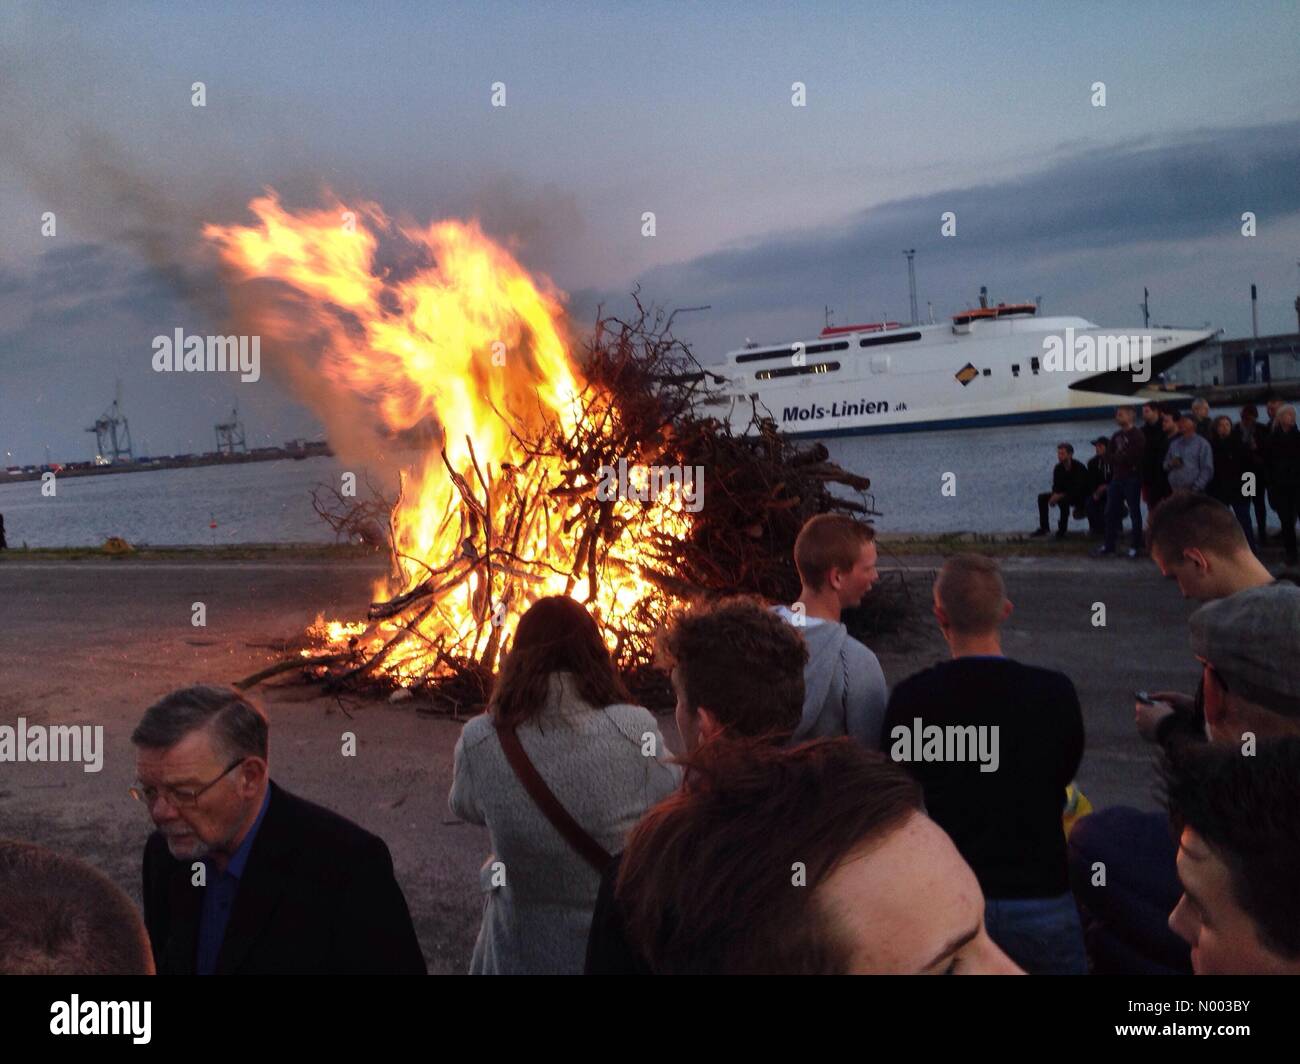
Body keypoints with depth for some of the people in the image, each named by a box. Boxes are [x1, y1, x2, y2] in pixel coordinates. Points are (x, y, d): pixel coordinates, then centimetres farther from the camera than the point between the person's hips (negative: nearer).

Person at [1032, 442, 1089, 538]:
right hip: (1063, 495, 8)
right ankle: (1044, 527, -5)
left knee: (1063, 500, -38)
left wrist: (1060, 496, -34)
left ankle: (1062, 530, -30)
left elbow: (1078, 490, -28)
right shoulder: (1058, 468, -1)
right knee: (1042, 497, -6)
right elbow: (1056, 486, 4)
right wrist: (1055, 495, -19)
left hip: (1080, 497, -8)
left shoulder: (1079, 468, -22)